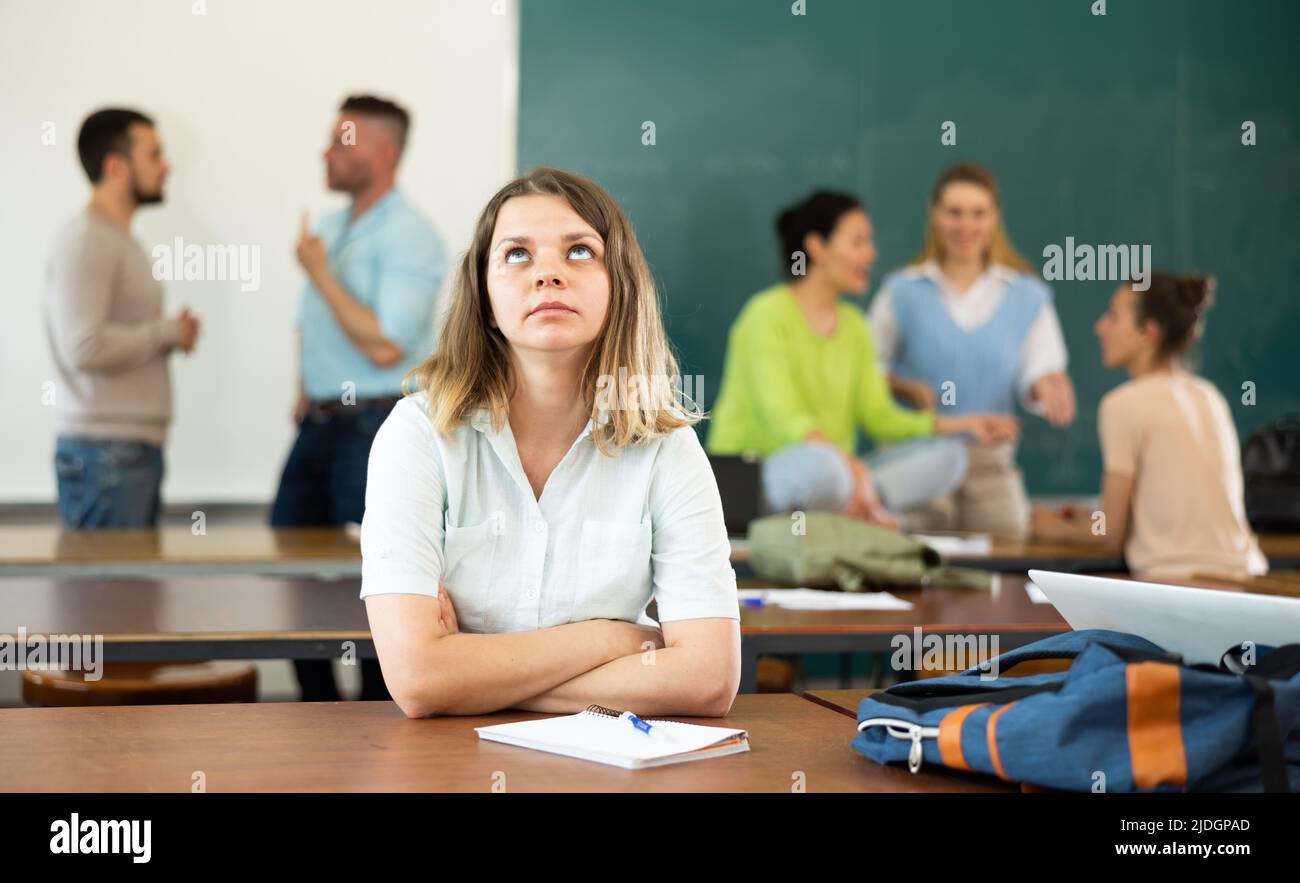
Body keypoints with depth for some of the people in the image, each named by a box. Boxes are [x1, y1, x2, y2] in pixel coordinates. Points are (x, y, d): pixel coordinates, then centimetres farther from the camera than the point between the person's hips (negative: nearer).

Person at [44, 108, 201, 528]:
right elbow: (85, 348, -23)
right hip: (104, 450, -10)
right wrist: (166, 332, -10)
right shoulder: (85, 241, -12)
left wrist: (171, 335, 5)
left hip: (137, 446, 10)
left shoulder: (120, 240, 19)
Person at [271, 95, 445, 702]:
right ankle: (317, 705, 22)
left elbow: (384, 347, -22)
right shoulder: (331, 228, 13)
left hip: (375, 429, -9)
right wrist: (305, 390, 13)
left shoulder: (409, 238, -13)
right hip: (319, 424, 9)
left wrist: (321, 274, -17)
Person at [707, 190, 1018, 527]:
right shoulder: (768, 314, -10)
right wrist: (851, 464, -36)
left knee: (948, 454, -10)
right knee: (820, 462, -42)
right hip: (749, 479, -8)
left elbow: (879, 417, 8)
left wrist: (961, 424, -7)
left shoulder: (854, 326, 14)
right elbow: (782, 415, -22)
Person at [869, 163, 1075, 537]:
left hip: (991, 462, 2)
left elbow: (1037, 372, 3)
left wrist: (1045, 387, -20)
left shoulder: (1028, 296, 8)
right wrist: (908, 388, -14)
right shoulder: (901, 292, 4)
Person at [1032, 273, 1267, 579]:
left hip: (1180, 578, -7)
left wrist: (1057, 528, 15)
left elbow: (1113, 534, -3)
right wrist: (1096, 520, 24)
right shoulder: (1209, 396, 12)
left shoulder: (1124, 404, -7)